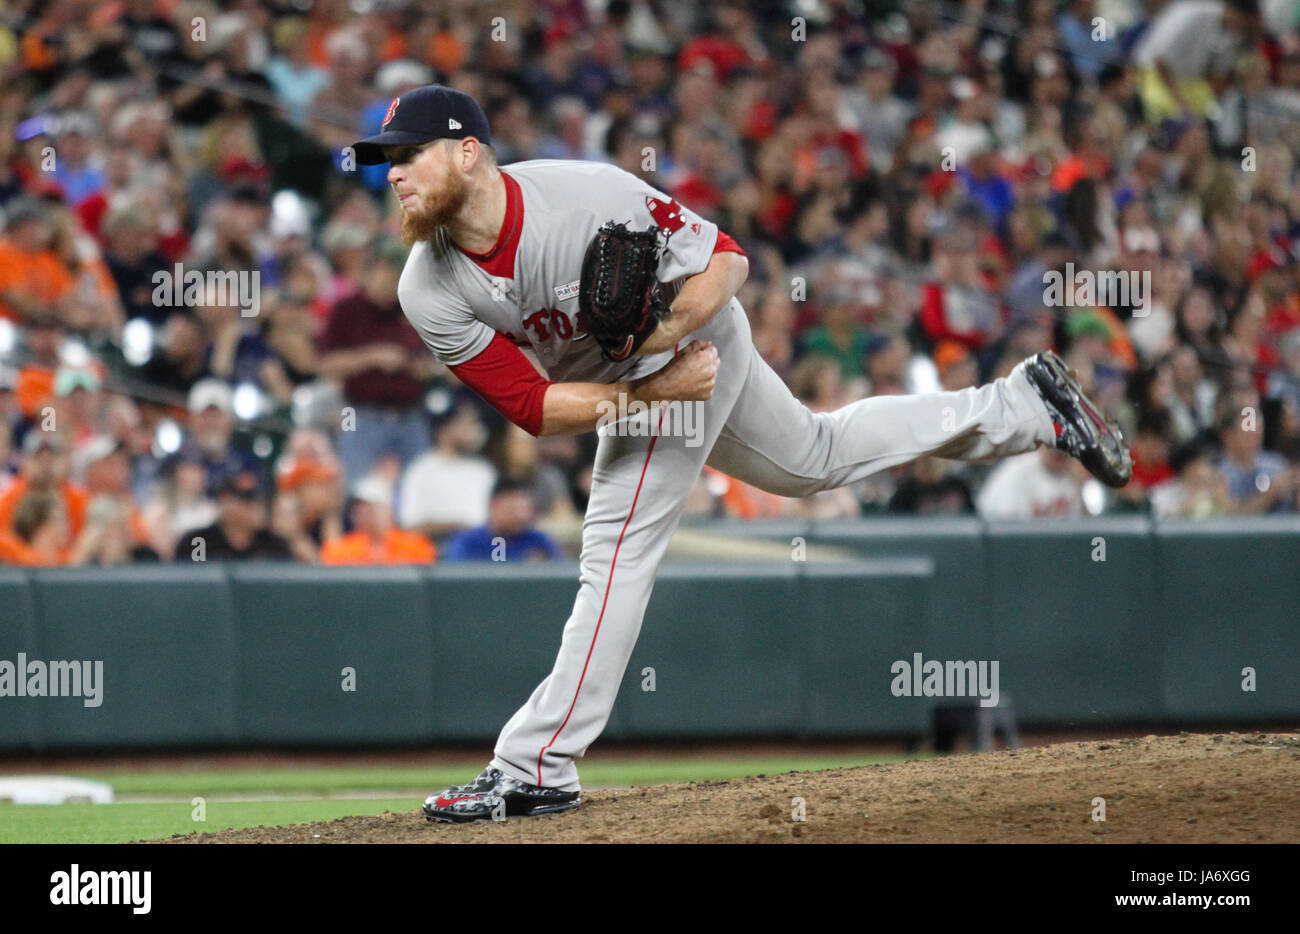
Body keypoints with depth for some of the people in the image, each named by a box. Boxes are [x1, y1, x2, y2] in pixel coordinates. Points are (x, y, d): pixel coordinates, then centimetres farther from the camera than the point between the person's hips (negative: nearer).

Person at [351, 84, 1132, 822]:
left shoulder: (589, 195, -34)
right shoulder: (430, 293, -20)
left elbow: (726, 260, -23)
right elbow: (531, 406, -19)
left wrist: (667, 331, -41)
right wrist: (653, 392, -31)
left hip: (696, 342, -6)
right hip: (625, 384, 6)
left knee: (618, 550, -13)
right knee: (817, 459, 23)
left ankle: (534, 770, -9)